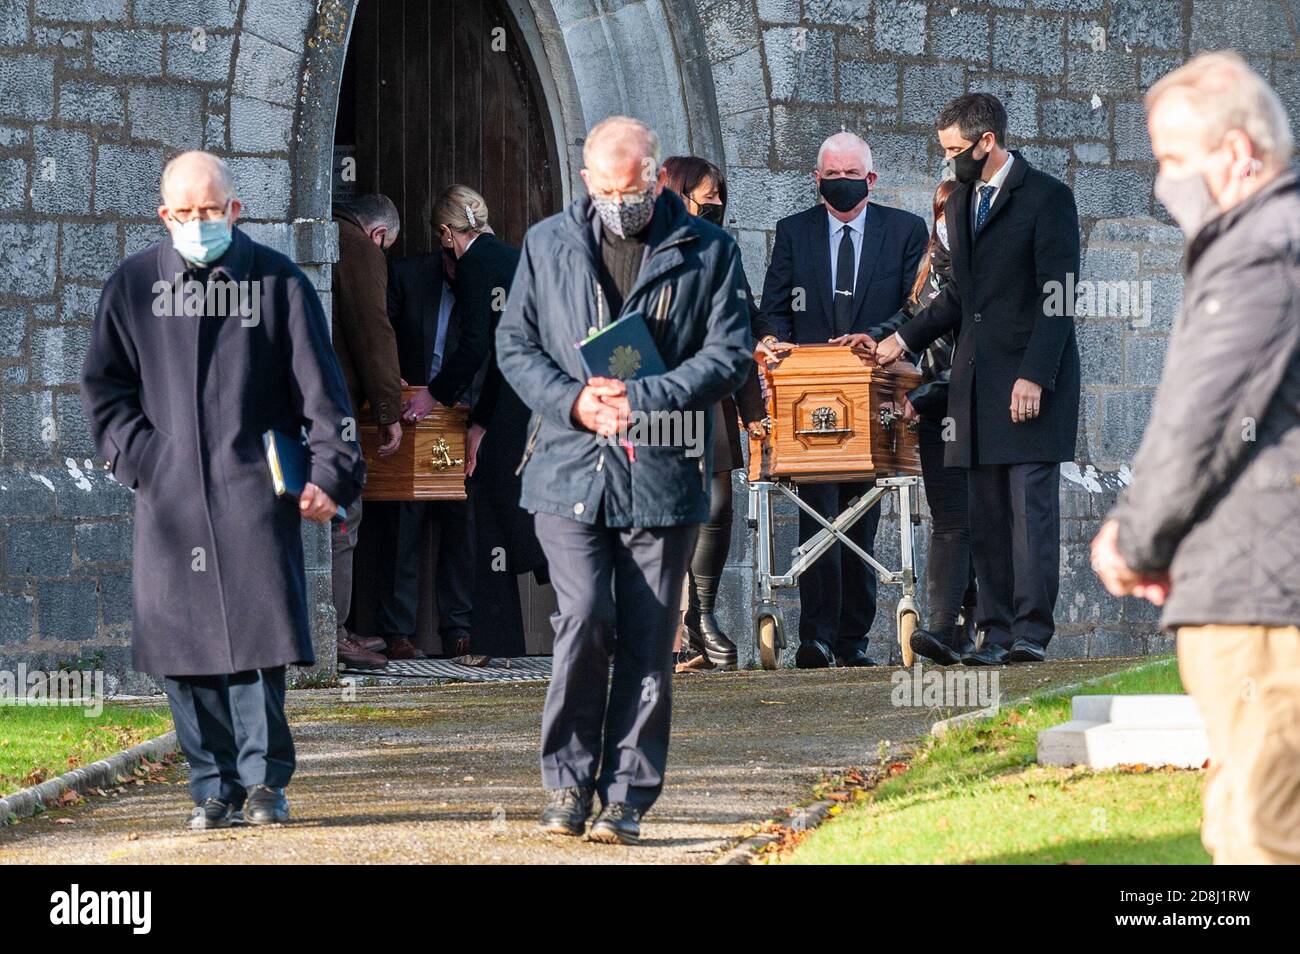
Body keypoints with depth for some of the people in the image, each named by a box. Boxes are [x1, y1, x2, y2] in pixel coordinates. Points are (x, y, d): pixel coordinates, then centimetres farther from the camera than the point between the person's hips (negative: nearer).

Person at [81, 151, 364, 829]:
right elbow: (103, 388, 14)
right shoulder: (132, 287, 10)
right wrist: (139, 456, 0)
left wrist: (332, 472, -5)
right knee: (182, 644, -1)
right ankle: (215, 786, 6)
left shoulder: (277, 282, 5)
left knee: (259, 632, -8)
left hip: (254, 491, -2)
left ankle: (263, 779, 1)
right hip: (168, 495, 2)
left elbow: (320, 389, 4)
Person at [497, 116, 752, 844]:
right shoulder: (548, 246, 10)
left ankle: (625, 797, 10)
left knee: (647, 645, 2)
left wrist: (643, 400, -14)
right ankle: (568, 778, 3)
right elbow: (515, 345, 10)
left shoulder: (708, 253, 4)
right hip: (571, 470, 0)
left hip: (662, 477, 0)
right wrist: (573, 400, -8)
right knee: (585, 619, -14)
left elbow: (730, 354, -1)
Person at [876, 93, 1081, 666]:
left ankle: (1032, 630, -13)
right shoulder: (960, 204, 18)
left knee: (1031, 504, -10)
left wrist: (1033, 376, -17)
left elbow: (1057, 296, -11)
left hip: (1031, 380, -7)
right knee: (985, 512, 4)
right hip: (976, 380, 7)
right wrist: (903, 340, 14)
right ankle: (995, 630, 5)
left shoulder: (1047, 198, -6)